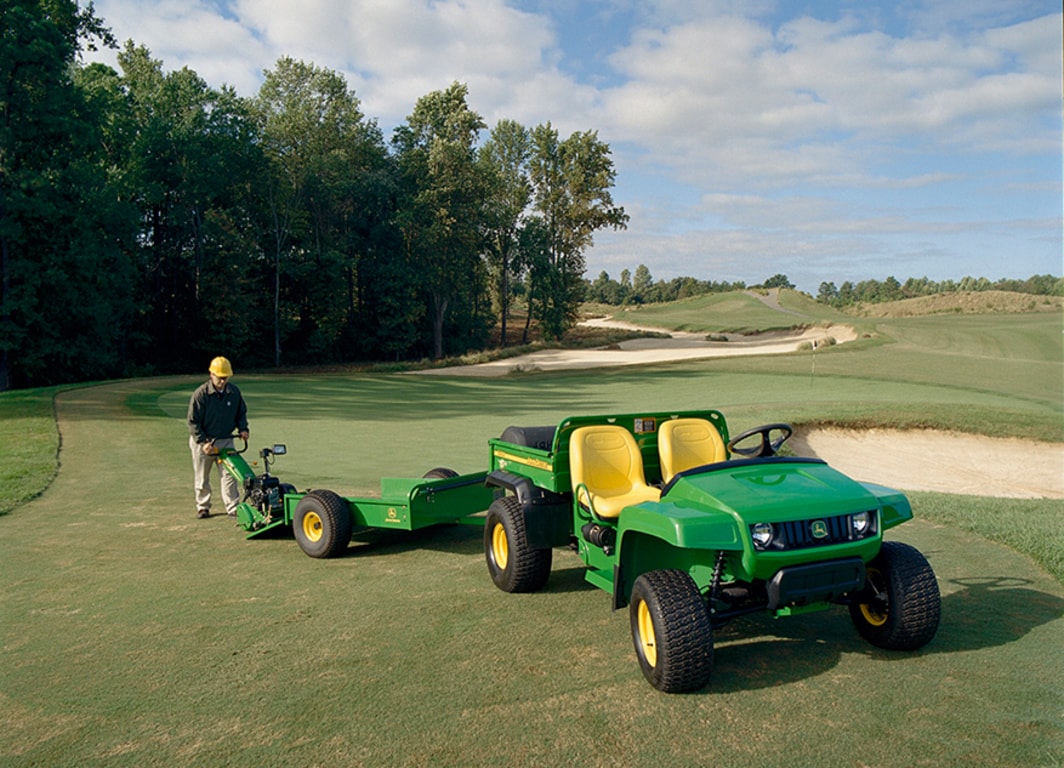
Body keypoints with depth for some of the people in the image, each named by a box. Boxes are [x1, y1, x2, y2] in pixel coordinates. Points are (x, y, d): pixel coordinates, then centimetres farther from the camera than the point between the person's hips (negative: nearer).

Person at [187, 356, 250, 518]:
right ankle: (203, 507, 25)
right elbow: (193, 421, -14)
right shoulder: (201, 394, -16)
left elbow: (241, 412, 13)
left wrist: (242, 428, -4)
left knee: (229, 474, -4)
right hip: (202, 441, -2)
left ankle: (233, 507, 0)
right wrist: (203, 442, -20)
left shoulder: (234, 392, -3)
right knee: (202, 477, 10)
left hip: (225, 440, 3)